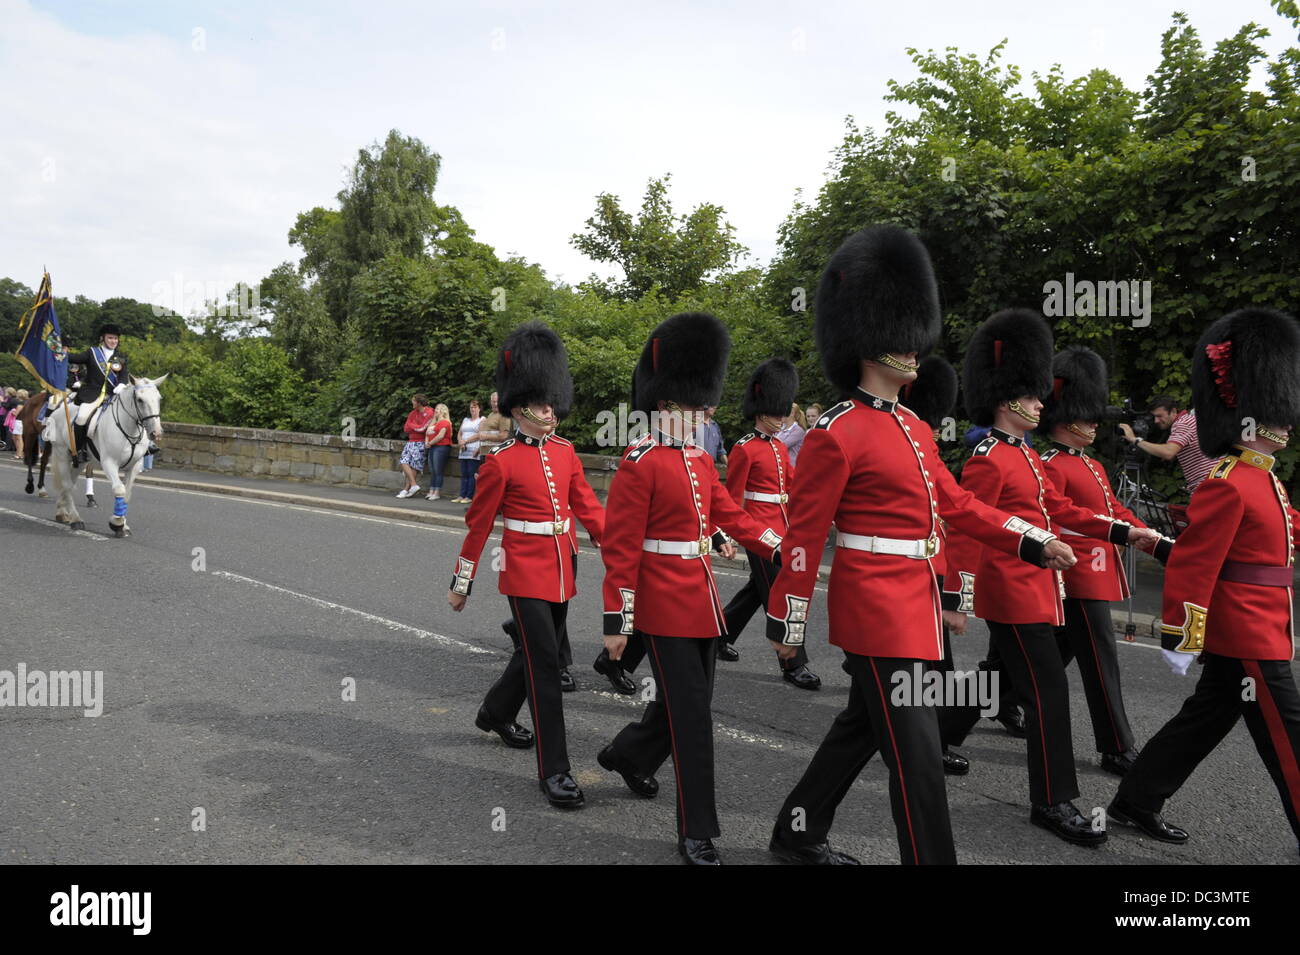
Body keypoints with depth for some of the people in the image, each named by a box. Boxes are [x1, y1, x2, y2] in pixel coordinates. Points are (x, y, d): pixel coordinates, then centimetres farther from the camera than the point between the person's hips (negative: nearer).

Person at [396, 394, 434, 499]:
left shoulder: (429, 413, -7)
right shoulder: (413, 413, 15)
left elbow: (422, 428, -13)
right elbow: (406, 428, 9)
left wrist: (412, 426, 1)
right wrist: (417, 427, -5)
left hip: (420, 443, -7)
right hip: (410, 442, 7)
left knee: (414, 466, -9)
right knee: (404, 462, -7)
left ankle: (407, 489, -7)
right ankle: (414, 485, -9)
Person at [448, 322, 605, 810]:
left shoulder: (565, 451, 6)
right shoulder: (502, 460, -11)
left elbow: (587, 505, 9)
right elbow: (477, 524, -5)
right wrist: (461, 583, -1)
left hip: (563, 570, 7)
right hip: (526, 572, -7)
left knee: (536, 651, 21)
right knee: (545, 663, -9)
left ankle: (495, 713, 48)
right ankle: (554, 770, -2)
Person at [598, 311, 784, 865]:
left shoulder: (701, 461, 11)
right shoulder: (640, 464, -14)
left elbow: (731, 518, 13)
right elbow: (620, 549, -15)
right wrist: (616, 621, -16)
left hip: (702, 603, 8)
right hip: (665, 608, -8)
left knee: (685, 701, 20)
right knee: (691, 716, -4)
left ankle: (627, 756, 47)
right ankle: (697, 834, 8)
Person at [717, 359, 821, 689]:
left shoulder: (780, 448, 14)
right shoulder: (745, 449, -11)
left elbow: (794, 485, 15)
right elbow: (732, 497, -9)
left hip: (781, 528, 9)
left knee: (757, 588, 16)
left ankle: (720, 635, 33)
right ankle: (794, 665, -1)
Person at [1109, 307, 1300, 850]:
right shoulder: (1229, 484, -18)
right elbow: (1192, 565, -21)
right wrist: (1180, 640, -20)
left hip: (1251, 633, 10)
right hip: (1251, 636, -10)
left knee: (1204, 719, 15)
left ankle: (1136, 803, 25)